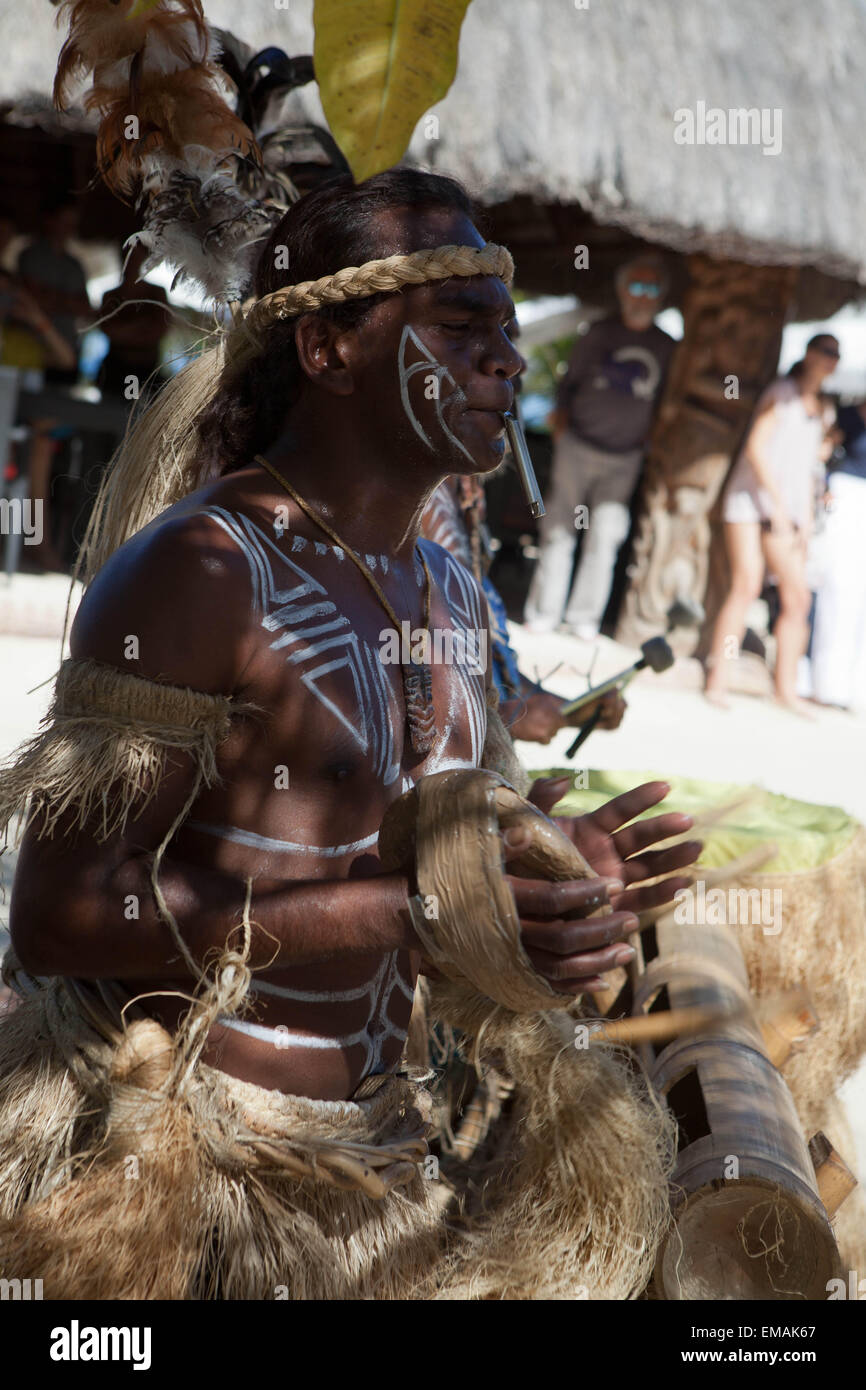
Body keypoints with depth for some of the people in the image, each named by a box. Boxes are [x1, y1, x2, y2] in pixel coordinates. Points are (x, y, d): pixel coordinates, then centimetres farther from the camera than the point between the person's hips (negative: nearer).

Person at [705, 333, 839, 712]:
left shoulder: (822, 410, 19)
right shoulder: (782, 392, -1)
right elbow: (755, 447, -10)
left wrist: (807, 517, 13)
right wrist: (777, 501, -14)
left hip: (786, 510, 6)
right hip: (750, 496, -6)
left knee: (798, 597, -4)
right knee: (746, 585, -17)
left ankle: (786, 688, 3)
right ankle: (716, 681, -14)